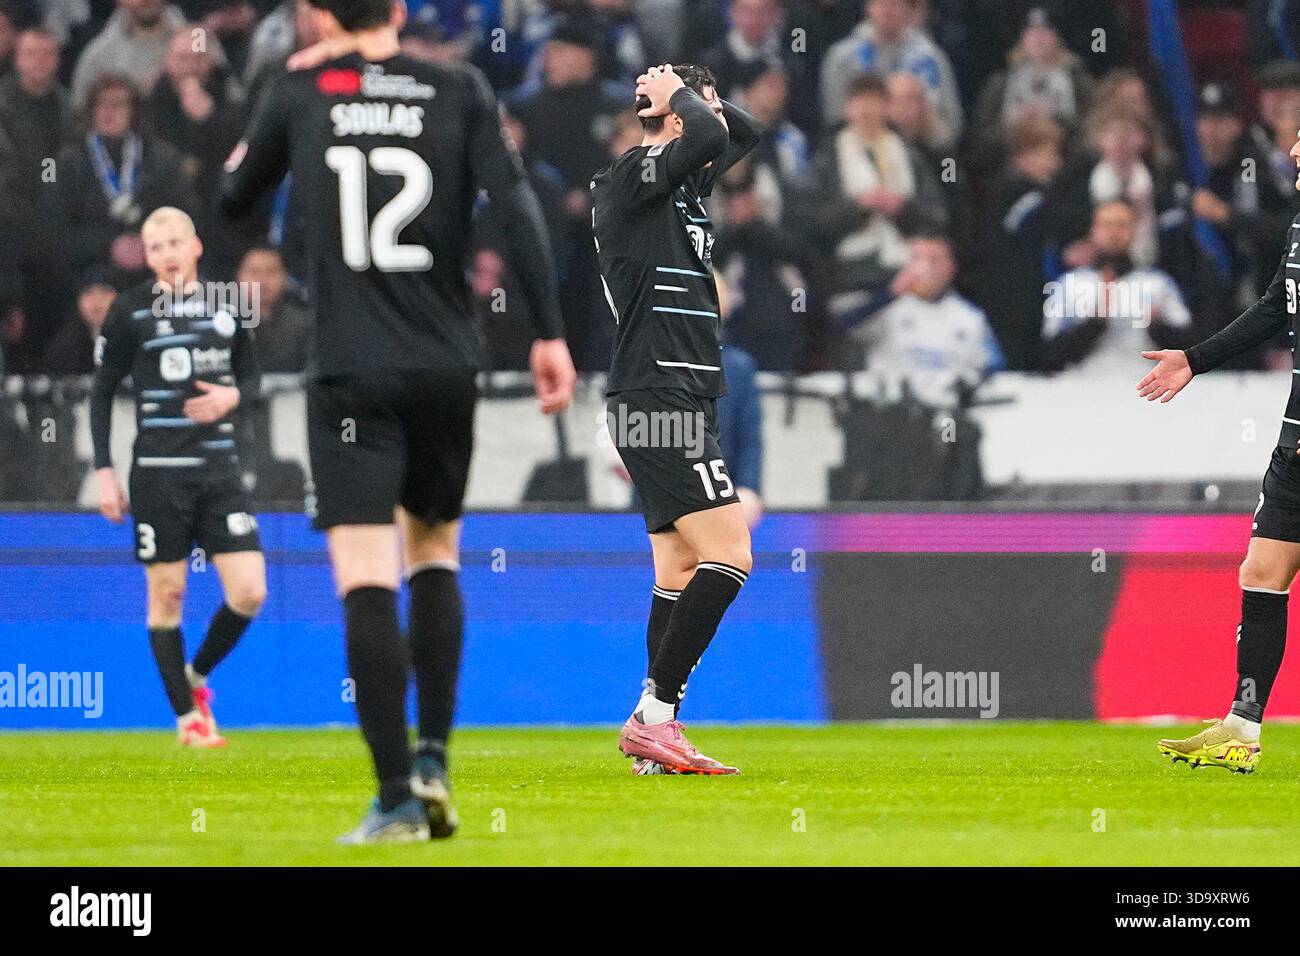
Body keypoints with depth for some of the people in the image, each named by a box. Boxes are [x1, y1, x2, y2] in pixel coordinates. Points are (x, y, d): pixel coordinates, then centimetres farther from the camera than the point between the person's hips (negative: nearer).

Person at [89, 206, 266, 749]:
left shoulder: (225, 306, 7)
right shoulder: (131, 310, -1)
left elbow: (251, 377, 18)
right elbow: (102, 392, 3)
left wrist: (232, 396, -6)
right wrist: (103, 471, -3)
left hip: (220, 469, 3)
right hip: (159, 473, -3)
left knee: (249, 592, -6)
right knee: (166, 594, 0)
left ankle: (196, 675, 20)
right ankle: (188, 717, 10)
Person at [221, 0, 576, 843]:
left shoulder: (297, 95, 3)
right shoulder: (459, 91, 3)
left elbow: (234, 199, 19)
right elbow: (516, 206, -7)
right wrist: (551, 335, -5)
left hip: (352, 376, -2)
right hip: (447, 367, 2)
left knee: (366, 584, -6)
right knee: (435, 556, 21)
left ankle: (398, 796, -14)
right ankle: (433, 759, 10)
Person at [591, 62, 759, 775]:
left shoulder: (683, 187, 17)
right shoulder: (627, 180, -10)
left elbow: (746, 132, 31)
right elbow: (708, 137, -26)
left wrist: (699, 95, 14)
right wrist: (681, 97, -6)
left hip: (678, 406, 10)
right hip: (657, 393, -10)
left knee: (683, 569, 7)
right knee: (728, 556, -15)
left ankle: (655, 739, 6)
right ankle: (652, 717, -15)